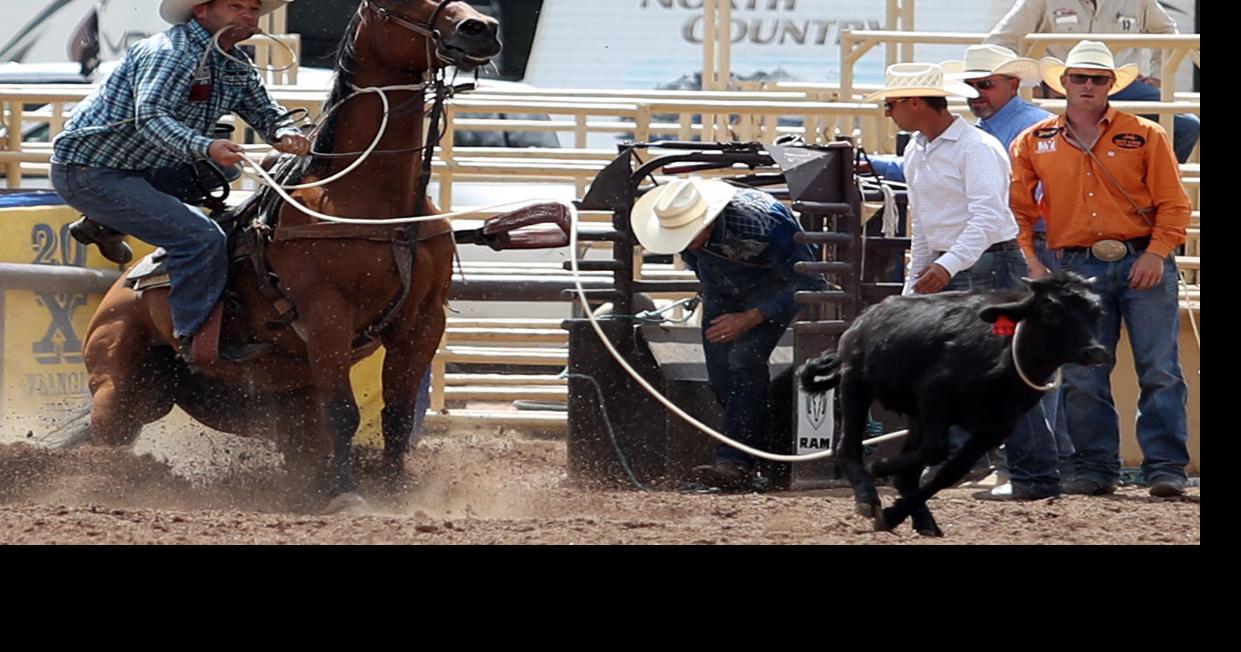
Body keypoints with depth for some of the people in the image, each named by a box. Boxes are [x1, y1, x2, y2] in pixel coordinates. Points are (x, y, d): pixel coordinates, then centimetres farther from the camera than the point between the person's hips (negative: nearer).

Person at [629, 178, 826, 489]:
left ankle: (735, 462, -25)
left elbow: (807, 282, -30)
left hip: (775, 286, -6)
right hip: (723, 288, 6)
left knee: (744, 359, -24)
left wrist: (750, 319, -33)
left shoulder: (762, 223, -40)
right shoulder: (679, 222, -22)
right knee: (720, 376, -2)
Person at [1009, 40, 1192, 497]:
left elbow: (1173, 204, 2)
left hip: (1143, 264, -2)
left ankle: (1165, 468, -2)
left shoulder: (1145, 136, 4)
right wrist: (1029, 261, -3)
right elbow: (1019, 210, 10)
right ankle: (1095, 469, 11)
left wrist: (1156, 254, -10)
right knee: (1082, 378, 2)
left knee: (1160, 371, -5)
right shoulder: (1034, 144, 9)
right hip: (1078, 267, 2)